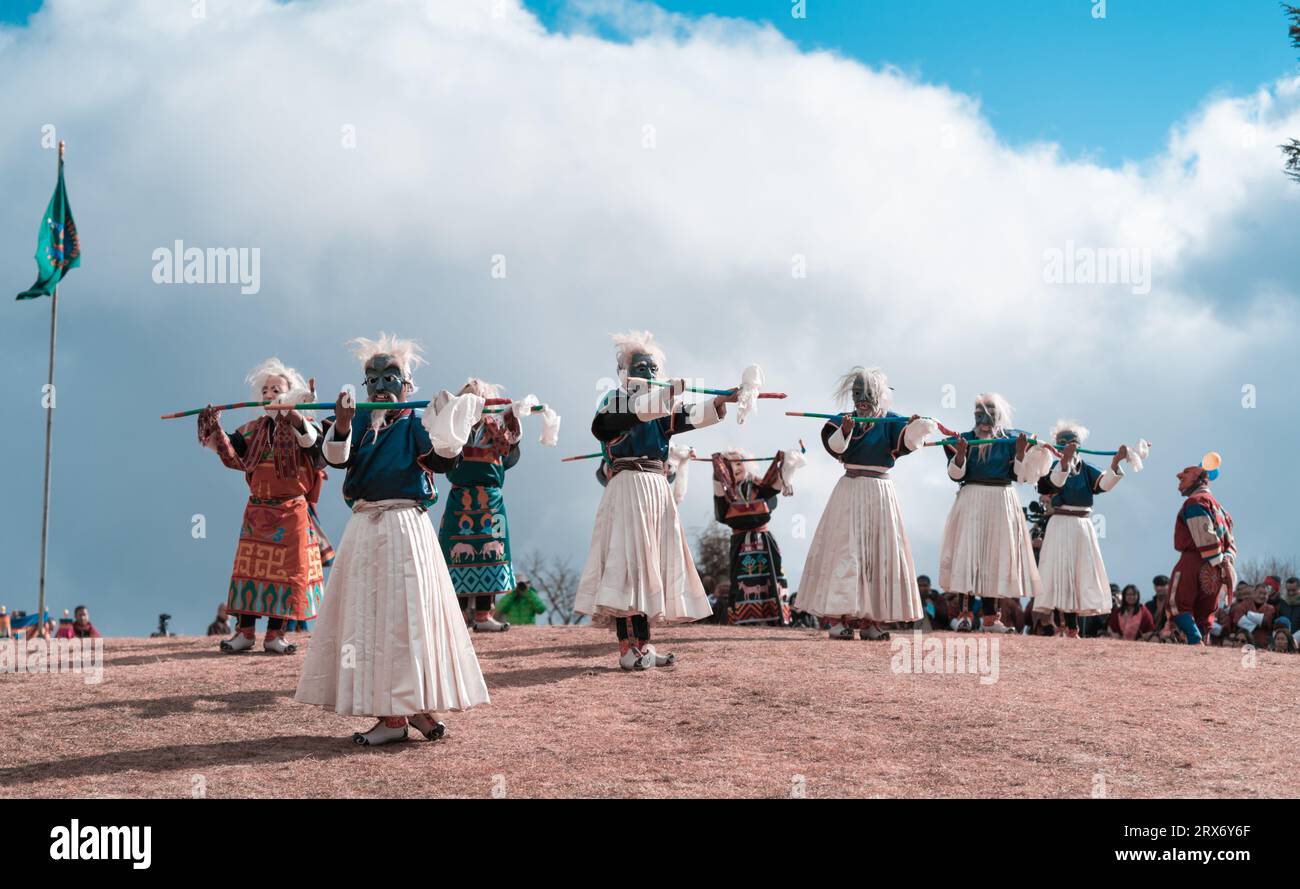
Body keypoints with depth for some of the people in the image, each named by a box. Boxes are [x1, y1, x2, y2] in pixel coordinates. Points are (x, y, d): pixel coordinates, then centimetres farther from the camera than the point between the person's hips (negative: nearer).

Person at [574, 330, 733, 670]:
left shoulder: (659, 407, 21)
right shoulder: (614, 400, 2)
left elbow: (689, 416, 5)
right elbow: (638, 408, -20)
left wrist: (719, 402, -10)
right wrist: (670, 391, -26)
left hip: (658, 489, 8)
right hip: (629, 487, -8)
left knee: (653, 563, 6)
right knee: (628, 559, -12)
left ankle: (642, 644, 10)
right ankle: (628, 648, -14)